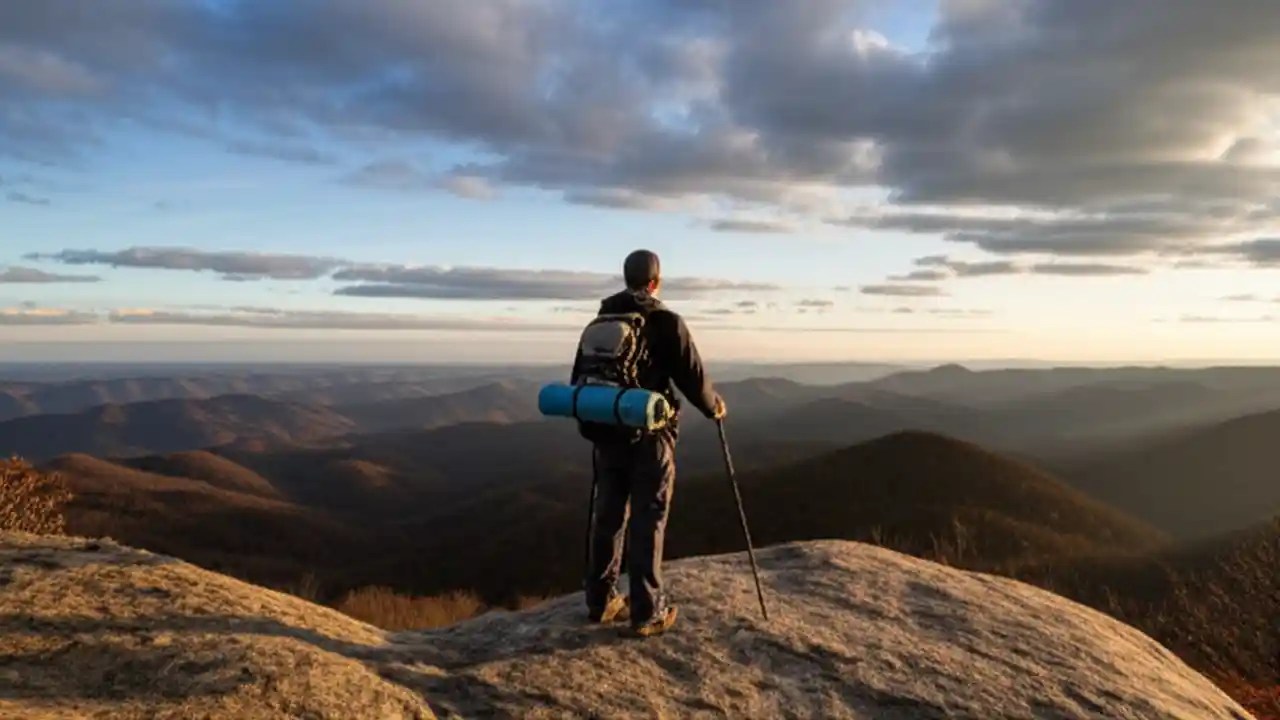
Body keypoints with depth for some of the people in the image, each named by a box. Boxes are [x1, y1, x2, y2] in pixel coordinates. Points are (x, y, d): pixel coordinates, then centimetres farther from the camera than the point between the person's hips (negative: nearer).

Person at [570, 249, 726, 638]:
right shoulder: (667, 322, -9)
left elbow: (579, 379, 13)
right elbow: (693, 377, -8)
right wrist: (714, 405, 12)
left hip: (607, 435, 5)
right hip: (649, 437, -5)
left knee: (608, 517, 14)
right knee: (647, 522, 1)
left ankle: (601, 601, 23)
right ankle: (648, 612, 6)